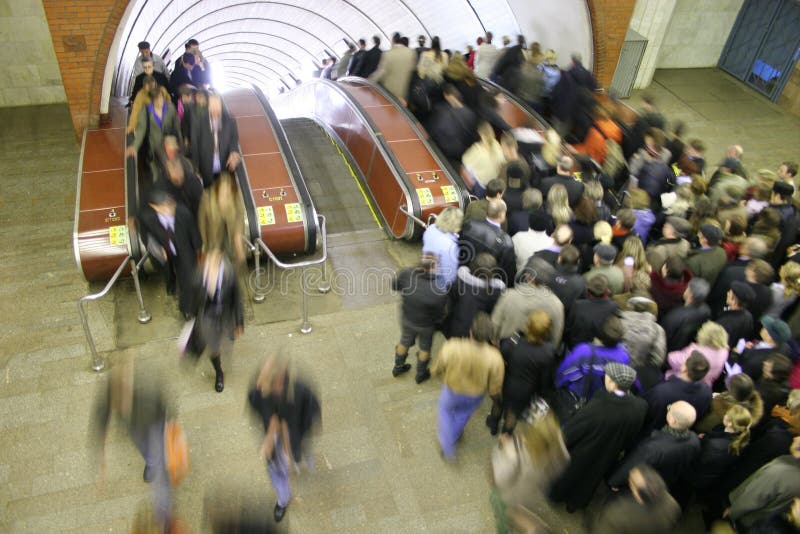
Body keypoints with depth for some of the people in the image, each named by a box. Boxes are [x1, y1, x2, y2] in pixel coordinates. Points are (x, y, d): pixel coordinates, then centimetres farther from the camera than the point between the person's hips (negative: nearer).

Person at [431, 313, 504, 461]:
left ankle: (448, 450, 41)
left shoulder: (451, 348, -38)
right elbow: (494, 389, -17)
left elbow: (436, 370, -17)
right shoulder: (495, 359, -35)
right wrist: (496, 399, 7)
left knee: (445, 410, 32)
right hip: (475, 395, 1)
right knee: (464, 413, 35)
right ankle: (455, 435, 62)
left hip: (452, 391, -1)